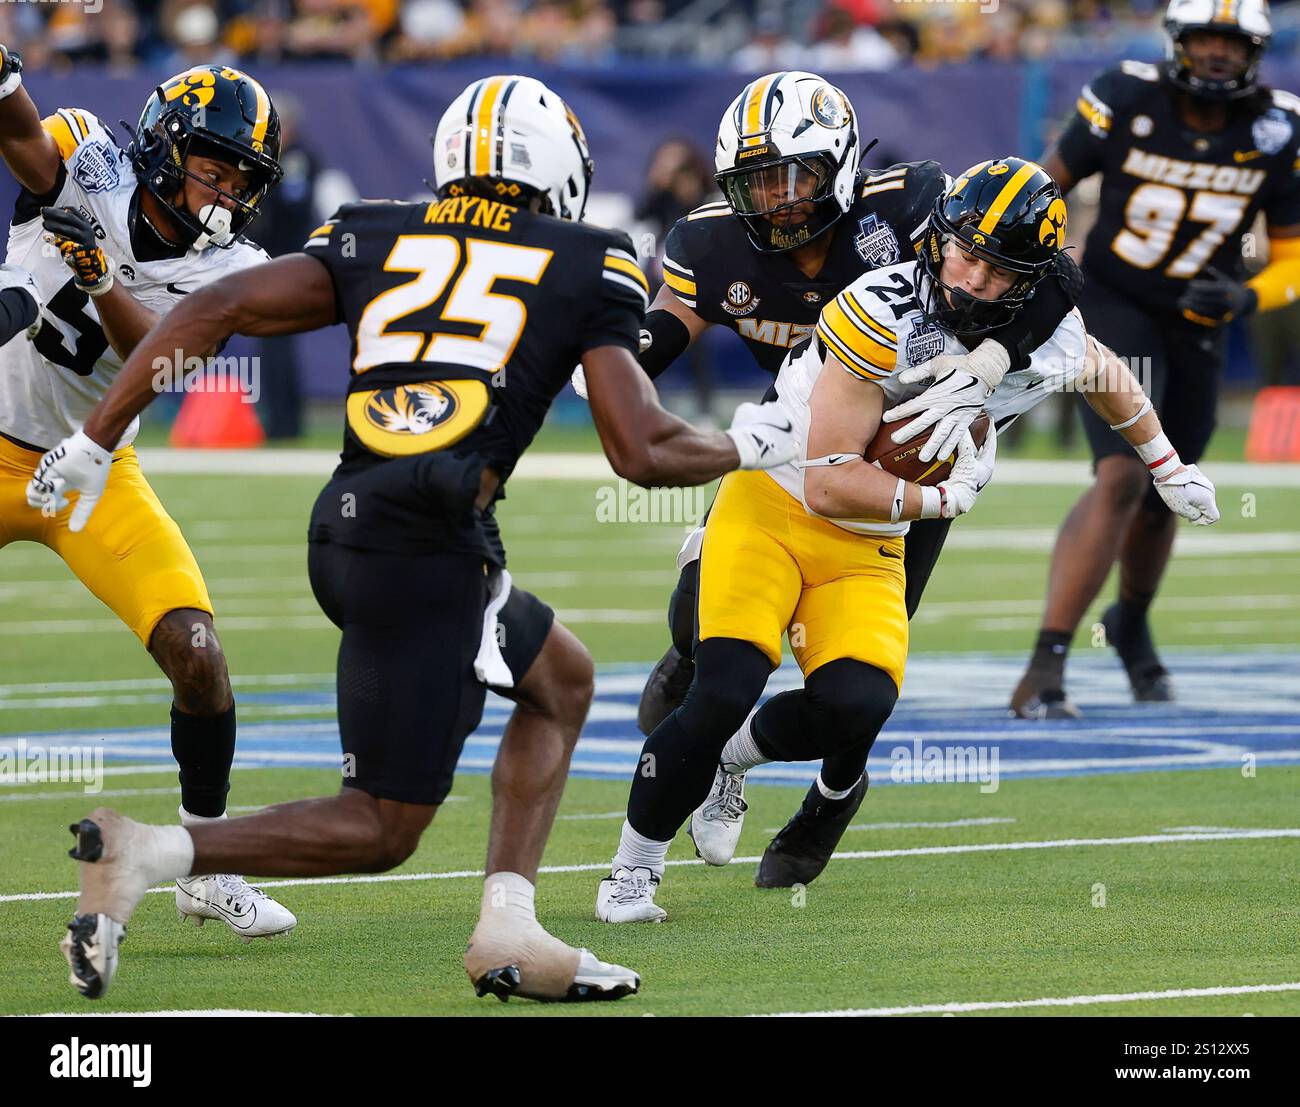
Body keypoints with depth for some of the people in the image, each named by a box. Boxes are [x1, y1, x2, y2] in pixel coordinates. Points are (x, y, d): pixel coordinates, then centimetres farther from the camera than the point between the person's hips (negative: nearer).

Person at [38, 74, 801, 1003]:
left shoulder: (377, 239, 15)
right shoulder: (587, 269, 4)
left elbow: (212, 312, 4)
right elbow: (644, 453, -2)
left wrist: (96, 440, 8)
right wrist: (746, 447, 18)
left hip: (344, 531, 6)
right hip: (431, 550, -6)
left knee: (562, 677, 26)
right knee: (382, 830, 2)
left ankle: (509, 932, 16)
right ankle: (149, 854, -16)